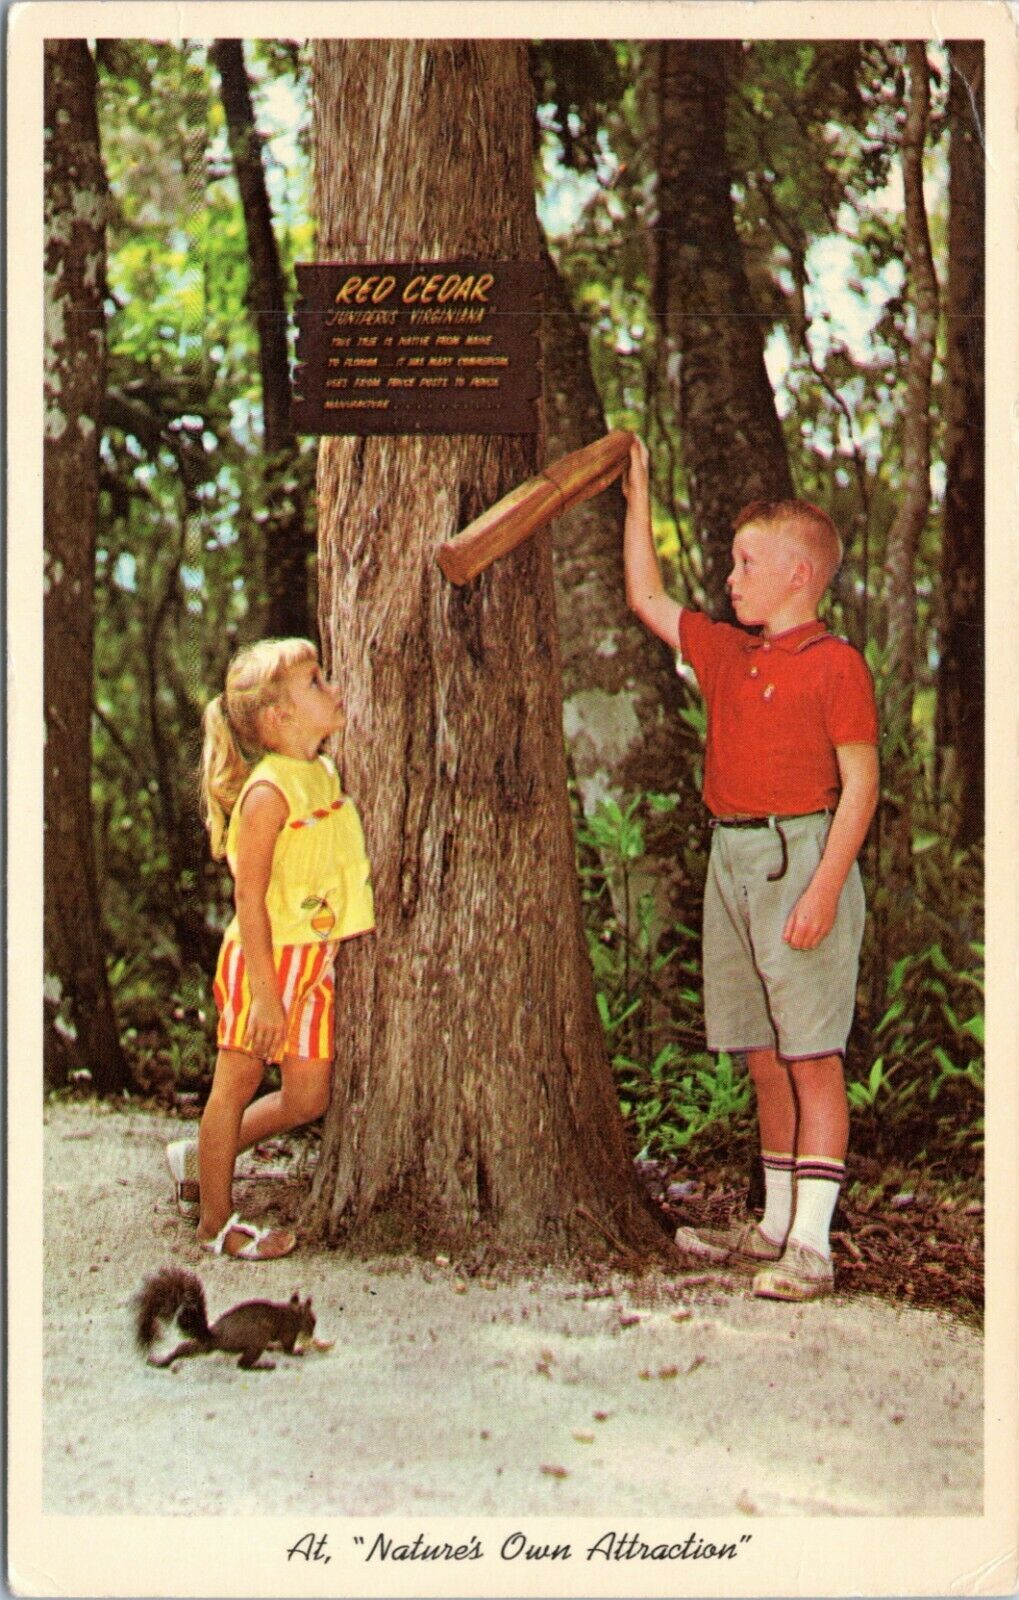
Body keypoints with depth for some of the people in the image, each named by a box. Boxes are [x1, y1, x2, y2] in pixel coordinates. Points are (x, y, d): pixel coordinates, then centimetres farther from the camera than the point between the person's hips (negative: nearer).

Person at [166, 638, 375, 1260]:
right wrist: (265, 991, -22)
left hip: (315, 964, 8)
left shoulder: (326, 775, 7)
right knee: (237, 1082, 5)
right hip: (267, 959, -8)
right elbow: (250, 898, -20)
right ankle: (216, 1224, 18)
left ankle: (203, 1155, 31)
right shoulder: (269, 792, -18)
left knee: (308, 1098, 10)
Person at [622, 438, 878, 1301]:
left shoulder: (836, 664, -7)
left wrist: (824, 890, -19)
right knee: (764, 1060, 13)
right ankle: (776, 1228, 22)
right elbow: (649, 600, 28)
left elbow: (860, 784, -11)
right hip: (730, 859, 8)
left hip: (800, 856, -8)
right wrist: (638, 500, 25)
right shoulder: (726, 654, 15)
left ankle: (812, 1246, -6)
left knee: (812, 1058, -6)